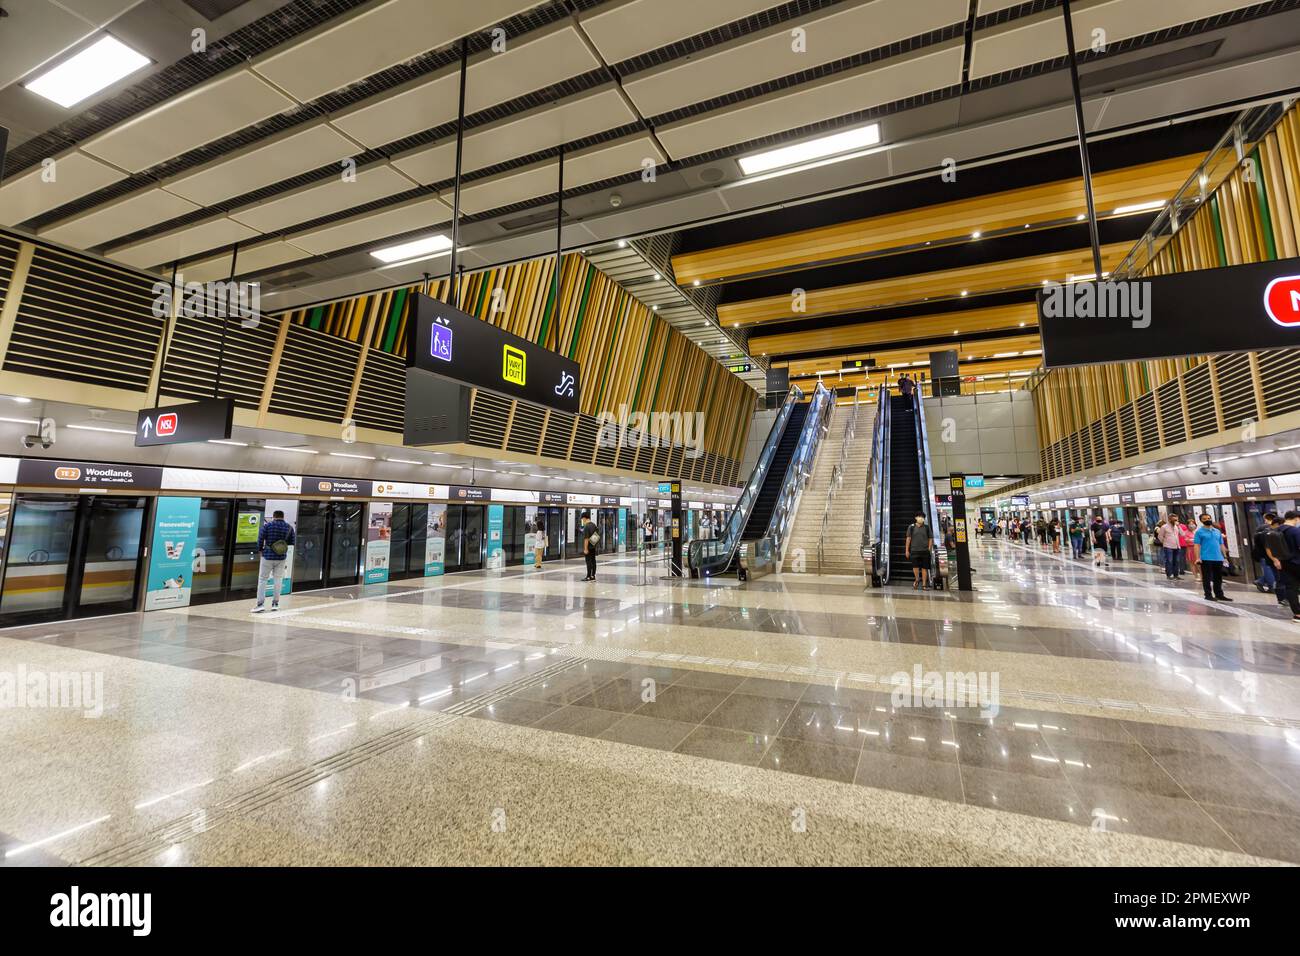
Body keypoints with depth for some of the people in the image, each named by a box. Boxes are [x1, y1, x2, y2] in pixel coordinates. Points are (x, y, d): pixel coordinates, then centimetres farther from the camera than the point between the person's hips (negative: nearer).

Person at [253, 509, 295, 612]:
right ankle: (275, 603, 13)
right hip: (281, 557, 2)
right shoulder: (289, 527, 1)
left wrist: (260, 549, 10)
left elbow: (260, 539, -6)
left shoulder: (267, 526, -6)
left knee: (262, 580, 5)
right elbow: (292, 541, 6)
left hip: (268, 556, -2)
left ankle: (260, 604, 0)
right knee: (277, 580, 10)